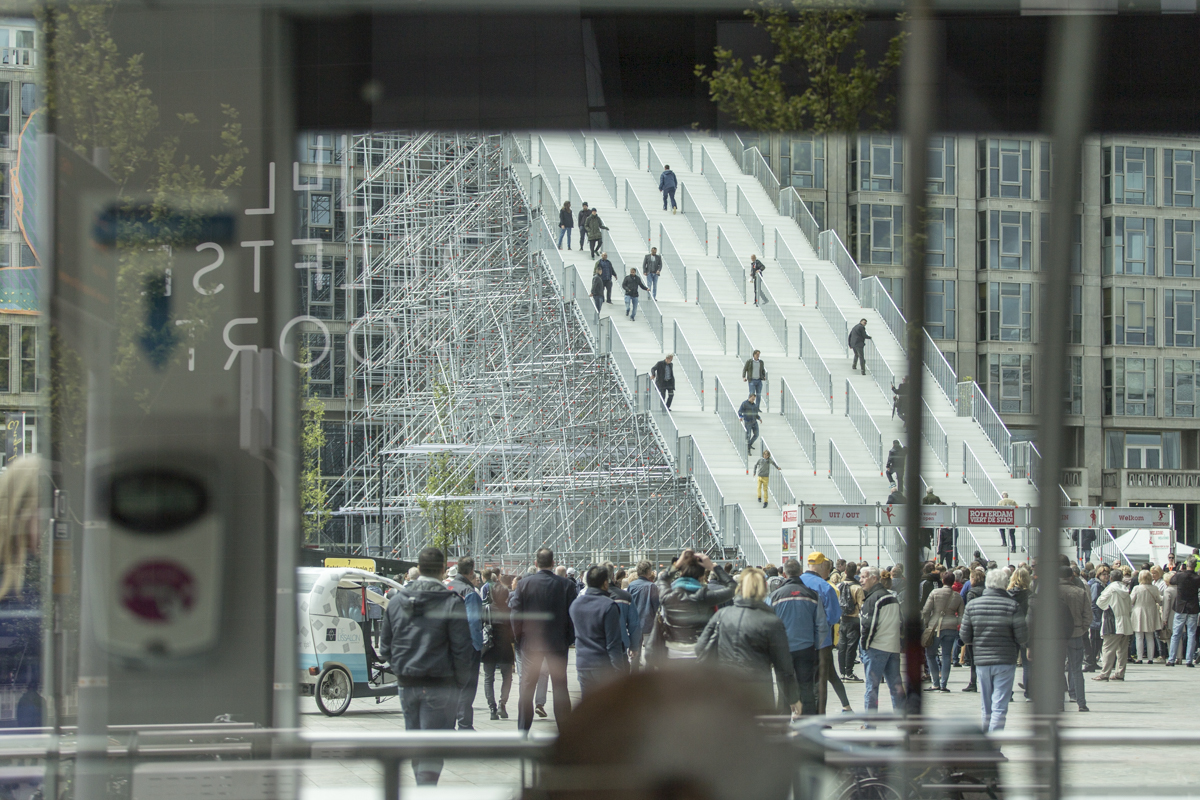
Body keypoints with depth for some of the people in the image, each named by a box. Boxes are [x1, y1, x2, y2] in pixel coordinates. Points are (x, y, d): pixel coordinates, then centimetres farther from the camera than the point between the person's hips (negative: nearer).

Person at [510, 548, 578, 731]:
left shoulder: (525, 583, -7)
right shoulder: (567, 585, -7)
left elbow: (516, 613, -6)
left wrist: (519, 638, 6)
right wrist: (569, 640, 6)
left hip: (530, 642, 0)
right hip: (558, 643, 0)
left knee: (526, 688, 8)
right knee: (560, 687, 7)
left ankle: (522, 731, 9)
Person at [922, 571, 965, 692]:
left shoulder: (935, 592, -3)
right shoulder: (958, 596, 6)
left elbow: (925, 611, -5)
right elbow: (962, 616, 7)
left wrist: (925, 625, 5)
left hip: (935, 627, -3)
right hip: (951, 627, 3)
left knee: (930, 655, 9)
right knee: (946, 656, 6)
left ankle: (936, 683, 3)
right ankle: (943, 684, 2)